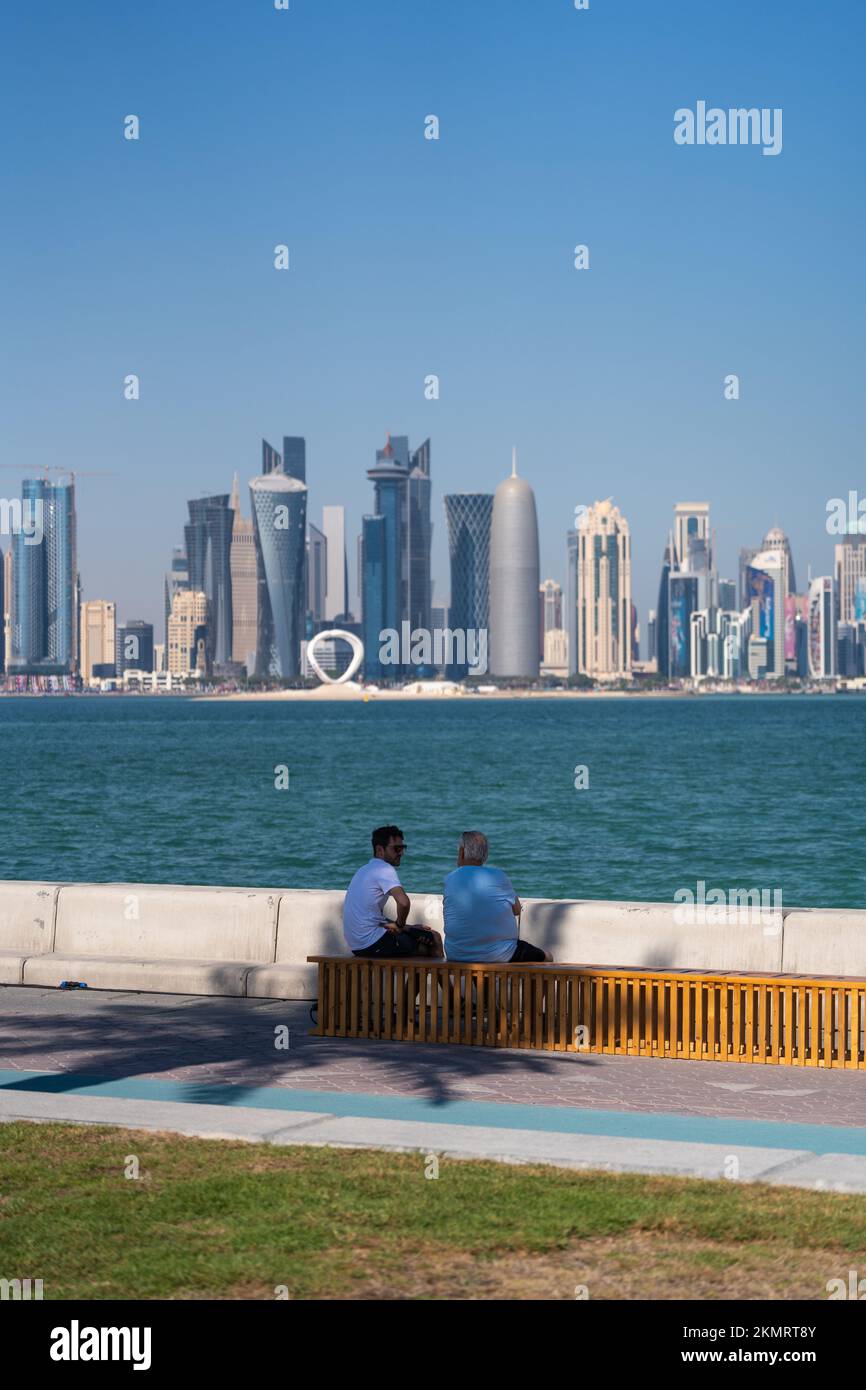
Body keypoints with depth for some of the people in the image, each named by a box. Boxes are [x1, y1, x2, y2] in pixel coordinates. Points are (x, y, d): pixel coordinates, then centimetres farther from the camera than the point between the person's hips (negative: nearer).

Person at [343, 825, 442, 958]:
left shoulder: (365, 869, 17)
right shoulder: (385, 870, -13)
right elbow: (404, 902, -30)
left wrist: (393, 925, 10)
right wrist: (400, 925, -12)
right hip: (372, 944, -10)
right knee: (434, 939, -1)